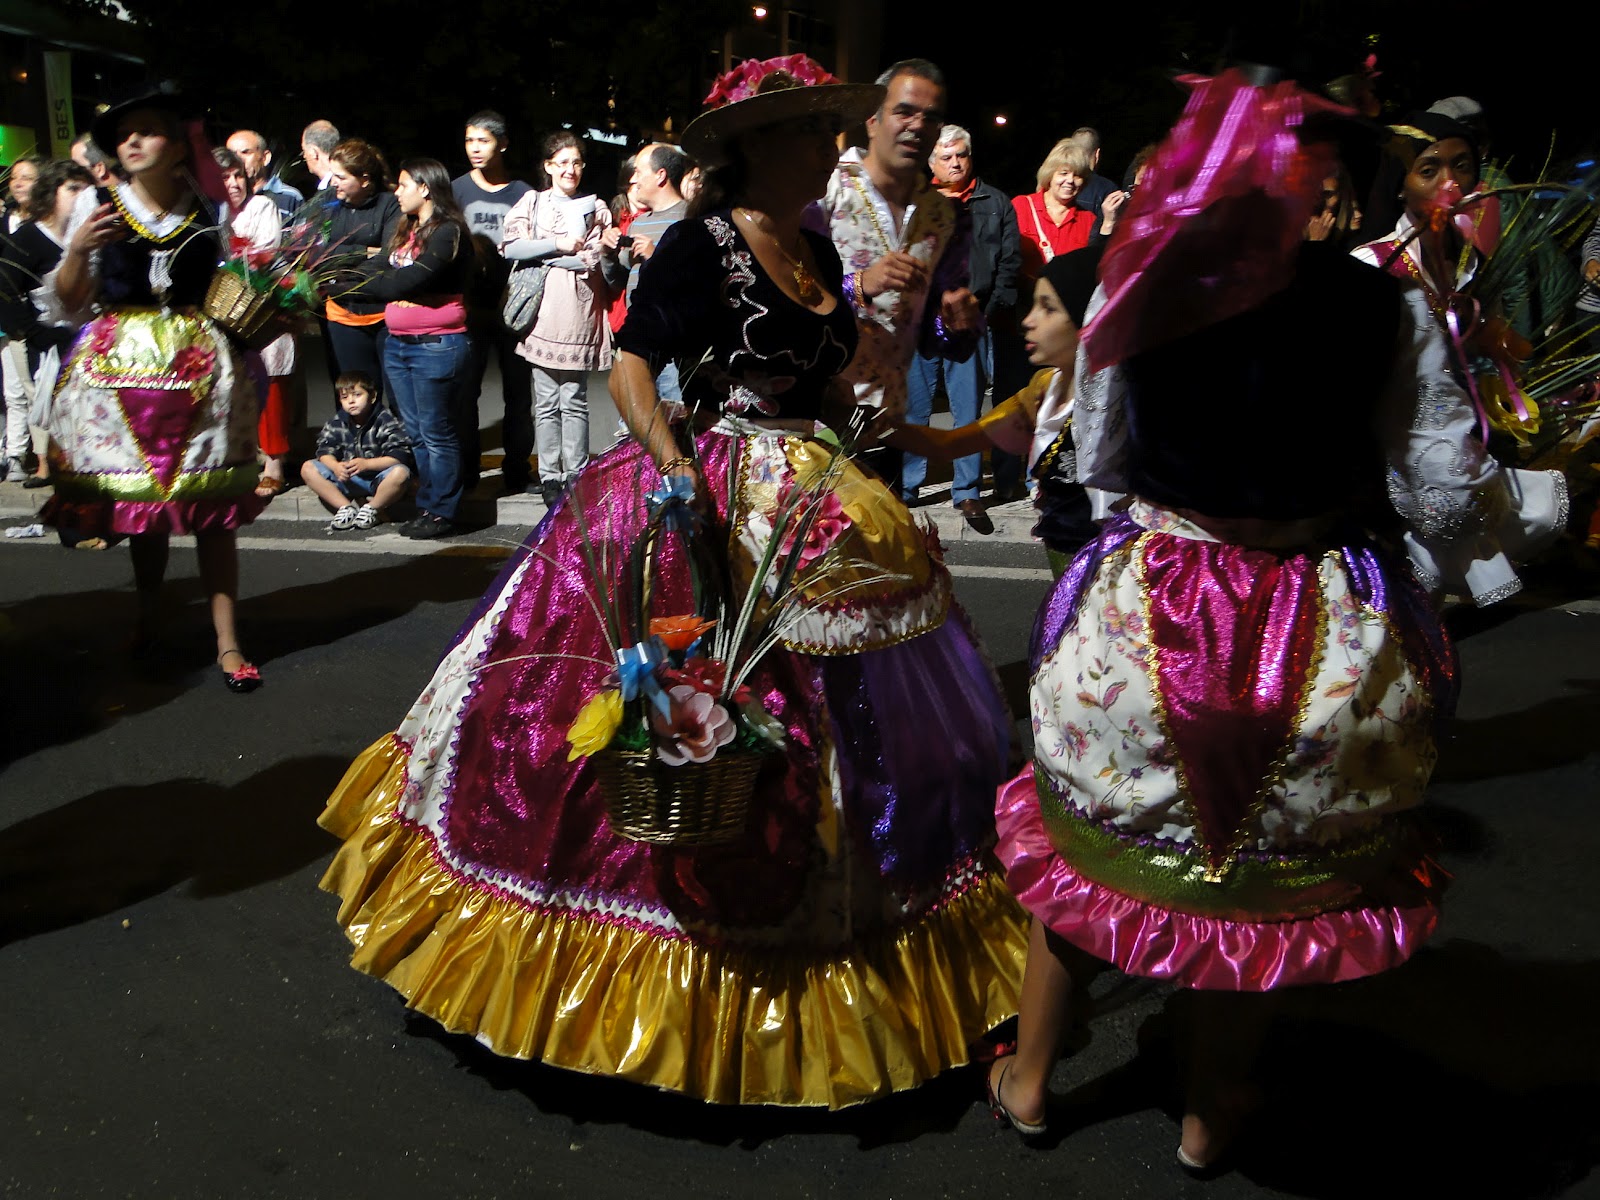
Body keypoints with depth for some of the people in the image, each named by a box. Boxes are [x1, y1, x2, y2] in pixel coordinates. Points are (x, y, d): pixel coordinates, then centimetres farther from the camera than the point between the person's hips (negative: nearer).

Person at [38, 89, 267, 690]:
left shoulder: (211, 214, 6)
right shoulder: (100, 213, 6)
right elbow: (66, 306, 6)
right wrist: (78, 250, -10)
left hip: (201, 370, -1)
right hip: (121, 369, 1)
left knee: (212, 509, -4)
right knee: (138, 503, 8)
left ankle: (227, 640, 1)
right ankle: (148, 614, 29)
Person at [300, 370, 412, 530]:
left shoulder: (385, 421, -11)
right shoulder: (337, 422, 2)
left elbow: (400, 455, -20)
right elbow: (324, 451, -2)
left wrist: (366, 464, -29)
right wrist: (336, 466, -25)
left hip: (378, 479, -4)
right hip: (347, 479, 4)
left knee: (400, 473, -36)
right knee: (307, 468, -12)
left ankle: (372, 508, -13)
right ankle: (347, 507, -14)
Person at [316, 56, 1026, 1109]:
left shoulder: (819, 251, 10)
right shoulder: (700, 244, -10)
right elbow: (632, 368, -16)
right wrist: (679, 470, -27)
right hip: (714, 503, -8)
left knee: (836, 716, 13)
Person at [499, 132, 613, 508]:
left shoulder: (595, 207, 12)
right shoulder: (532, 203, 13)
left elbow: (592, 259, -2)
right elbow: (512, 246, -2)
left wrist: (539, 253, -3)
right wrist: (558, 245, -8)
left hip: (579, 311, 0)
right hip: (542, 311, 0)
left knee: (574, 399, -1)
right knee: (546, 401, 1)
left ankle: (575, 475, 6)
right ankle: (550, 476, 8)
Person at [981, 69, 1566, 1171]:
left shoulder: (1136, 293, -10)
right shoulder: (1383, 304, -12)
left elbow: (1099, 461, 2)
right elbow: (1453, 500, -6)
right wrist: (1550, 497, 15)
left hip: (1146, 620, 1)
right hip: (1326, 643, 0)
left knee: (1089, 838, 22)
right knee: (1279, 867, 21)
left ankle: (1029, 1078, 39)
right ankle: (1212, 1116, 39)